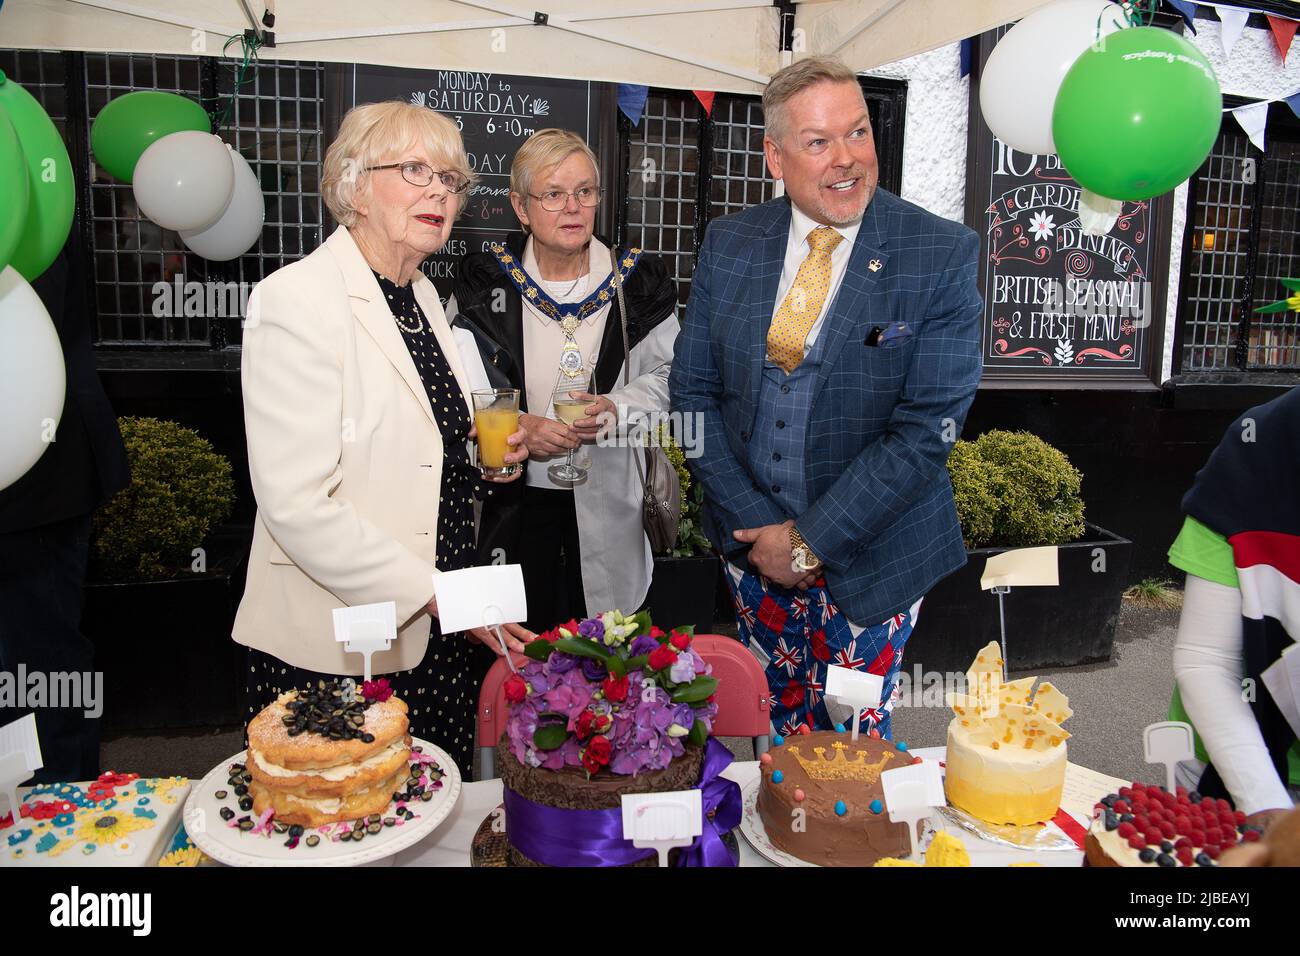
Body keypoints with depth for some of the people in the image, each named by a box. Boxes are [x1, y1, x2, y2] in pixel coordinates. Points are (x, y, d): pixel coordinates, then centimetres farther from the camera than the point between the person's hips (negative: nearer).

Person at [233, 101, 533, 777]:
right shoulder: (297, 299, -16)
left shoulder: (422, 295, 10)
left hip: (435, 636, 8)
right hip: (331, 650, -7)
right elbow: (297, 504, -21)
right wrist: (437, 594, -20)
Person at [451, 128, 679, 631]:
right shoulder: (484, 282, -2)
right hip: (512, 500, 0)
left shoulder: (636, 282, 0)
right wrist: (518, 426, -15)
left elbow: (664, 375, 6)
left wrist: (614, 411, -13)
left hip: (607, 500, 1)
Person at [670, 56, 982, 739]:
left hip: (869, 552, -3)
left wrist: (811, 539, -17)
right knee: (774, 727, 21)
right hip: (751, 540, 3)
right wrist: (753, 525, -9)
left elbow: (927, 427, -17)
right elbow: (692, 391, 0)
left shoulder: (942, 255, -13)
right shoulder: (729, 243, -2)